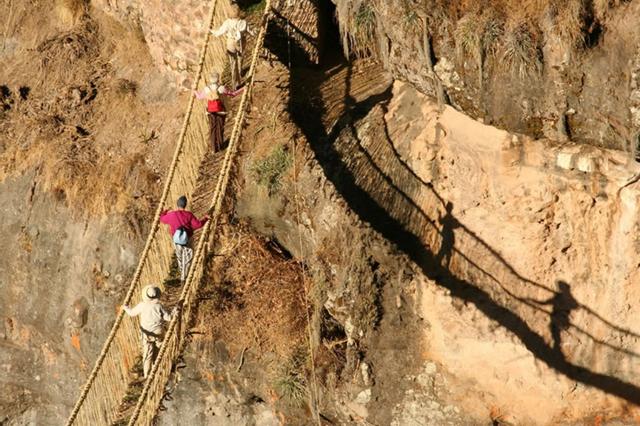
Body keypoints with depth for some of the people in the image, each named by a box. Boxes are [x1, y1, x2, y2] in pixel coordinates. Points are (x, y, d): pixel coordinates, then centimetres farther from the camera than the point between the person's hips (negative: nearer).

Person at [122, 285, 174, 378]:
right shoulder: (159, 306, -10)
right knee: (157, 353, 18)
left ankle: (146, 374, 2)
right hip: (158, 333, 1)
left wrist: (126, 308, 26)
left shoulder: (142, 306, -8)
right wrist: (174, 312, 10)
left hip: (147, 334, -1)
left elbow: (132, 313, 7)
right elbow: (168, 317, -8)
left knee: (147, 354, 3)